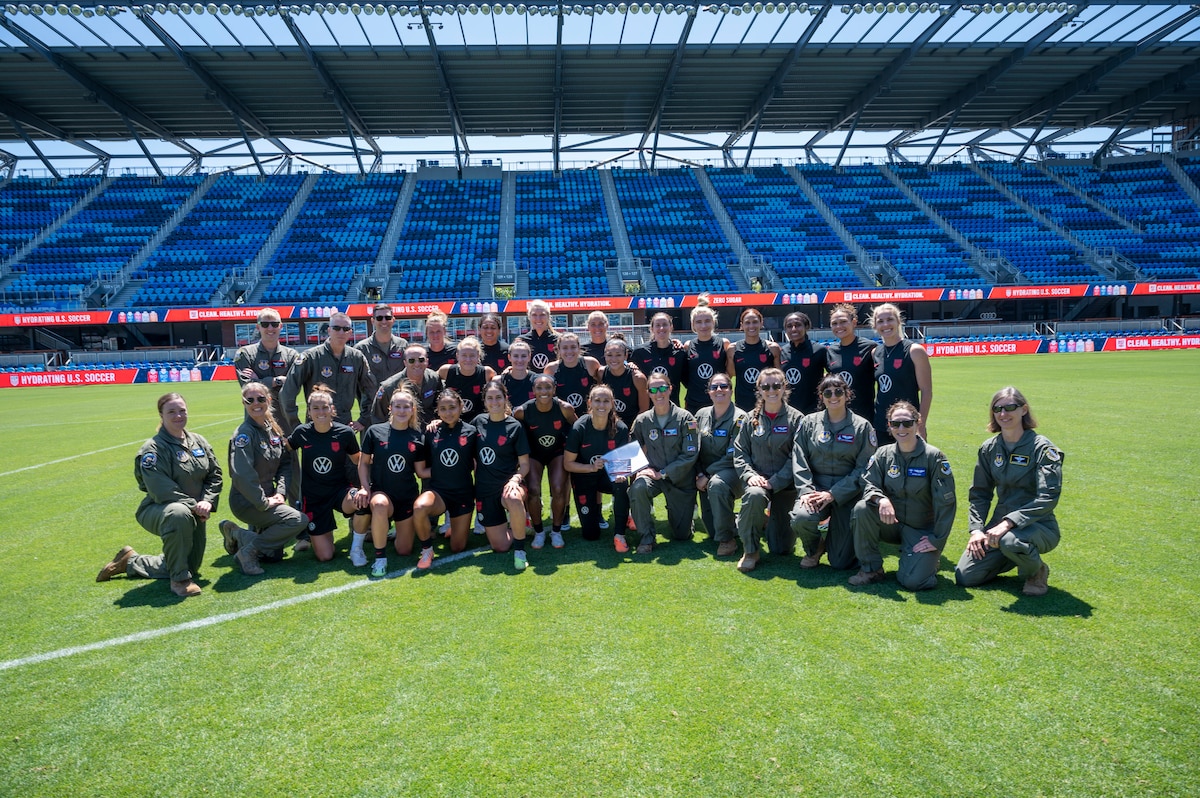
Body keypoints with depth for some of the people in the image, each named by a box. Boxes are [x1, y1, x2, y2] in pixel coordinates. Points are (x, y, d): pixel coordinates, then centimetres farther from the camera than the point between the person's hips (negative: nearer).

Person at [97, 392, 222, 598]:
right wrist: (194, 506, -25)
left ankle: (131, 561, 36)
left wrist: (207, 502, -11)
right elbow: (161, 490, -23)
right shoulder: (153, 449, -15)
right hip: (158, 510, -7)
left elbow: (215, 475, 6)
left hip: (195, 514, 7)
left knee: (191, 567, 12)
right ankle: (179, 580, -25)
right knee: (179, 514, -43)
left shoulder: (198, 442, 4)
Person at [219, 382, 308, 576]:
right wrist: (264, 503, -23)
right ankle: (248, 550, -9)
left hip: (266, 498, 8)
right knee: (299, 520, -21)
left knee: (273, 553, 11)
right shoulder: (244, 434, -18)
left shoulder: (274, 430, 5)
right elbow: (242, 475, -28)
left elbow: (285, 463, 9)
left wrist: (281, 493, -5)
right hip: (246, 502, -8)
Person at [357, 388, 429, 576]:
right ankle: (380, 558, -22)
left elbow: (421, 471, 3)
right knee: (380, 505, -40)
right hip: (381, 491, -1)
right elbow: (364, 462, 3)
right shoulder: (375, 431, -5)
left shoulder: (417, 437, -1)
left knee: (404, 551, 0)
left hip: (407, 496, 2)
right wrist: (365, 488, -8)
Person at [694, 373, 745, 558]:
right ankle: (731, 520, 36)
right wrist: (700, 474, -9)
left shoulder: (739, 417, -11)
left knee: (717, 485, -40)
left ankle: (727, 539, -23)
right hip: (706, 475, 5)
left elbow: (733, 456, -16)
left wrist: (707, 475, -16)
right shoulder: (702, 415, 5)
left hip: (731, 470, -5)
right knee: (712, 530, -1)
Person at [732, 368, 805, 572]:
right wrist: (750, 475, -14)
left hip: (785, 484, -1)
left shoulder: (796, 418, -4)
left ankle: (771, 520, 38)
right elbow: (740, 452, 4)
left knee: (782, 548, 0)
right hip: (757, 480, 1)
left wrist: (774, 482, -17)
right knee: (754, 495, -39)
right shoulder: (751, 418, 5)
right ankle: (750, 551, -17)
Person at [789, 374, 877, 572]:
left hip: (847, 493, -1)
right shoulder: (809, 423, 4)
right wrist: (806, 490, -16)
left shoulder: (862, 426, -2)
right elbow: (799, 460, -1)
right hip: (815, 487, 1)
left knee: (841, 562, -6)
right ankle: (813, 549, 4)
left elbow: (864, 468, -6)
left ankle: (834, 536, 33)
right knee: (801, 518, -33)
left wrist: (833, 494, -14)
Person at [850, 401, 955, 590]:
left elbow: (946, 502, -12)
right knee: (862, 509, -28)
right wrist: (881, 499, -32)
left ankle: (929, 559, 17)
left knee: (913, 581, -21)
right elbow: (868, 484, -9)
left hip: (922, 530, -3)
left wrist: (937, 540, -12)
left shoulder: (933, 457, -13)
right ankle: (871, 569, -10)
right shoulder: (883, 454, -2)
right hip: (891, 522, 3)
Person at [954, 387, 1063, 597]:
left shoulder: (1043, 448, -12)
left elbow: (1048, 498, -21)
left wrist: (1008, 523, -30)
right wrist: (976, 529, -6)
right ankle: (1014, 558, 22)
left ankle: (1037, 572, -3)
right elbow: (979, 493, 8)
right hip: (1000, 523, 5)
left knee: (1010, 540, -40)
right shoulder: (989, 448, 4)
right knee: (965, 577, -7)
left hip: (1038, 525, -5)